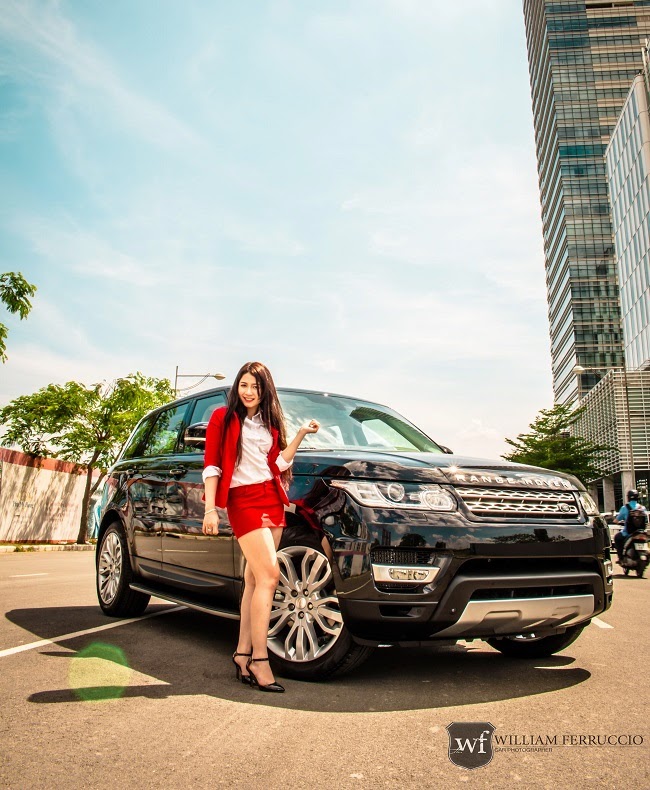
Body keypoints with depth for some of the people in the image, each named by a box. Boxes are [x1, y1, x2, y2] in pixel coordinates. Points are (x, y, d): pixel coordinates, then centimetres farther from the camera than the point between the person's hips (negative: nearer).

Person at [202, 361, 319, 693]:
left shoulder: (270, 422, 17)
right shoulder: (223, 418, 2)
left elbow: (279, 462, 12)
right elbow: (211, 465, -3)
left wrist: (301, 434, 5)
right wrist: (210, 508, -11)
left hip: (272, 500, 6)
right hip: (243, 501, -6)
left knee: (254, 581, 6)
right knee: (269, 576, -15)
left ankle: (242, 654, 14)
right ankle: (259, 661, -8)